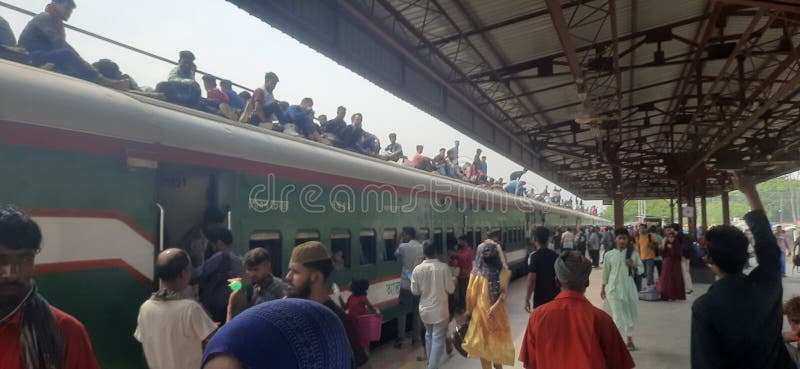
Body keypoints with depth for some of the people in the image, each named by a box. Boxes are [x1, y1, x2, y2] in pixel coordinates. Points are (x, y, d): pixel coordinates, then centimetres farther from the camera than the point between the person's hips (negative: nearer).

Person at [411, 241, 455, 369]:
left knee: (429, 336, 23)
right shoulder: (443, 267, -16)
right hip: (440, 310, -4)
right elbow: (450, 289, -9)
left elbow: (414, 291, -1)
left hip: (424, 310, 4)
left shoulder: (417, 269, -9)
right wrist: (453, 281, 12)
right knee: (438, 339, 4)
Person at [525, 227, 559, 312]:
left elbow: (532, 280, -18)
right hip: (555, 297, 5)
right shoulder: (555, 256, 4)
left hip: (540, 298, -5)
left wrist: (527, 299, -13)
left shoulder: (534, 256, -12)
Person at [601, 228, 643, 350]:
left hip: (629, 287, 3)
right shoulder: (609, 255, -3)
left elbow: (641, 268, 6)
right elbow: (605, 273, 5)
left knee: (630, 315, 17)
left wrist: (633, 266, -15)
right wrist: (603, 288, 10)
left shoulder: (633, 254, -1)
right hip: (614, 289, -2)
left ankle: (629, 340, 38)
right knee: (618, 316, -8)